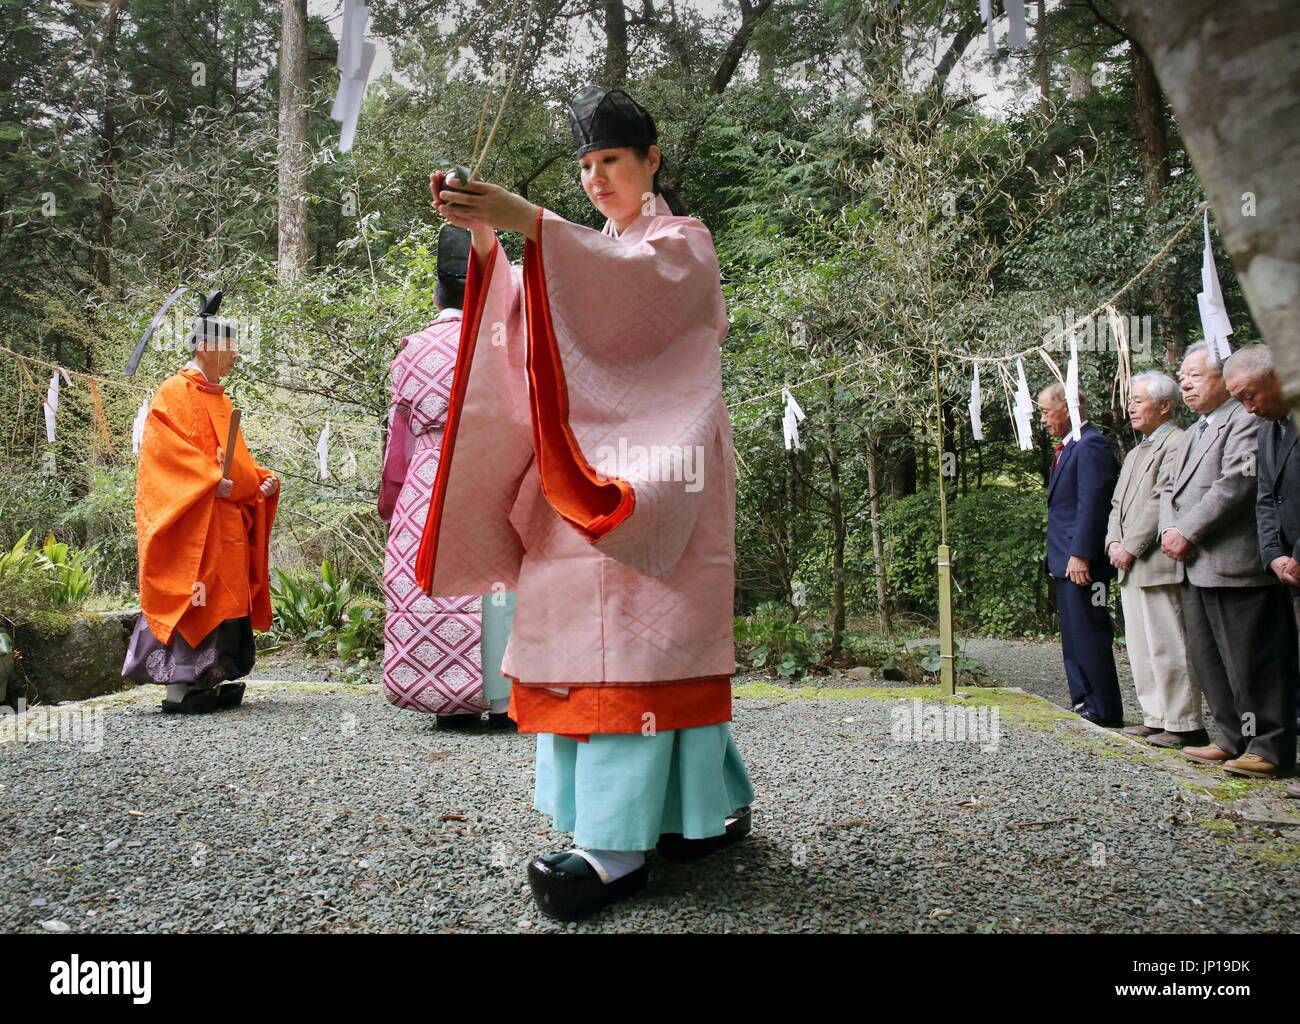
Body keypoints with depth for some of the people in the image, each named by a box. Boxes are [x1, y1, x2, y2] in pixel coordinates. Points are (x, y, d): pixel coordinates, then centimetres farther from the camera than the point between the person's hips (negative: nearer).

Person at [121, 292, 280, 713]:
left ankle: (206, 680, 12)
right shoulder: (174, 393, -6)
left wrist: (261, 479, 5)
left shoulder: (218, 398, 21)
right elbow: (167, 450, -17)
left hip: (226, 520, 9)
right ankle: (178, 687, -6)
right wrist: (211, 480, -25)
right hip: (191, 520, -9)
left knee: (223, 596, 7)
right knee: (191, 595, -9)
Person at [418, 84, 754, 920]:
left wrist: (530, 223, -30)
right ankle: (715, 800, 13)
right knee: (594, 626, 1)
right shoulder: (588, 253, 25)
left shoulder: (684, 242, 7)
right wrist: (487, 238, -9)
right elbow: (527, 327, 6)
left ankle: (617, 847, -18)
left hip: (655, 467, -6)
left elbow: (635, 285, -19)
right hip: (588, 468, 6)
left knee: (635, 634, -15)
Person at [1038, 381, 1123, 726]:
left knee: (1089, 636, -6)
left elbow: (1091, 504, -20)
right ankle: (1082, 701, 22)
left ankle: (1104, 710, 1)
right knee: (1073, 636, 14)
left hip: (1081, 563, -11)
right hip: (1064, 561, 11)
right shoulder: (1067, 448, 18)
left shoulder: (1090, 445, -13)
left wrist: (1081, 555, -23)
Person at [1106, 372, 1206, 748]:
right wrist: (1114, 541, 4)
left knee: (1167, 646, -7)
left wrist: (1130, 548, -15)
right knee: (1141, 647, 12)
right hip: (1130, 566, 10)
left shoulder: (1176, 444, -10)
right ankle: (1156, 717, 20)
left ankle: (1184, 724, 0)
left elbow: (1162, 503, -17)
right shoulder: (1136, 452, 21)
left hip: (1158, 563, -10)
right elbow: (1118, 504, 20)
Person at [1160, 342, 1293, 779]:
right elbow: (1171, 487, 20)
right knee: (1207, 659, 12)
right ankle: (1232, 739, 22)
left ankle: (1270, 748, 5)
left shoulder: (1246, 420, -9)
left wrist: (1187, 532, -16)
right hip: (1195, 567, 10)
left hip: (1235, 565, -10)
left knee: (1251, 661, -4)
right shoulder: (1194, 432, 23)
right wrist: (1169, 530, 1)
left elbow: (1236, 485, -19)